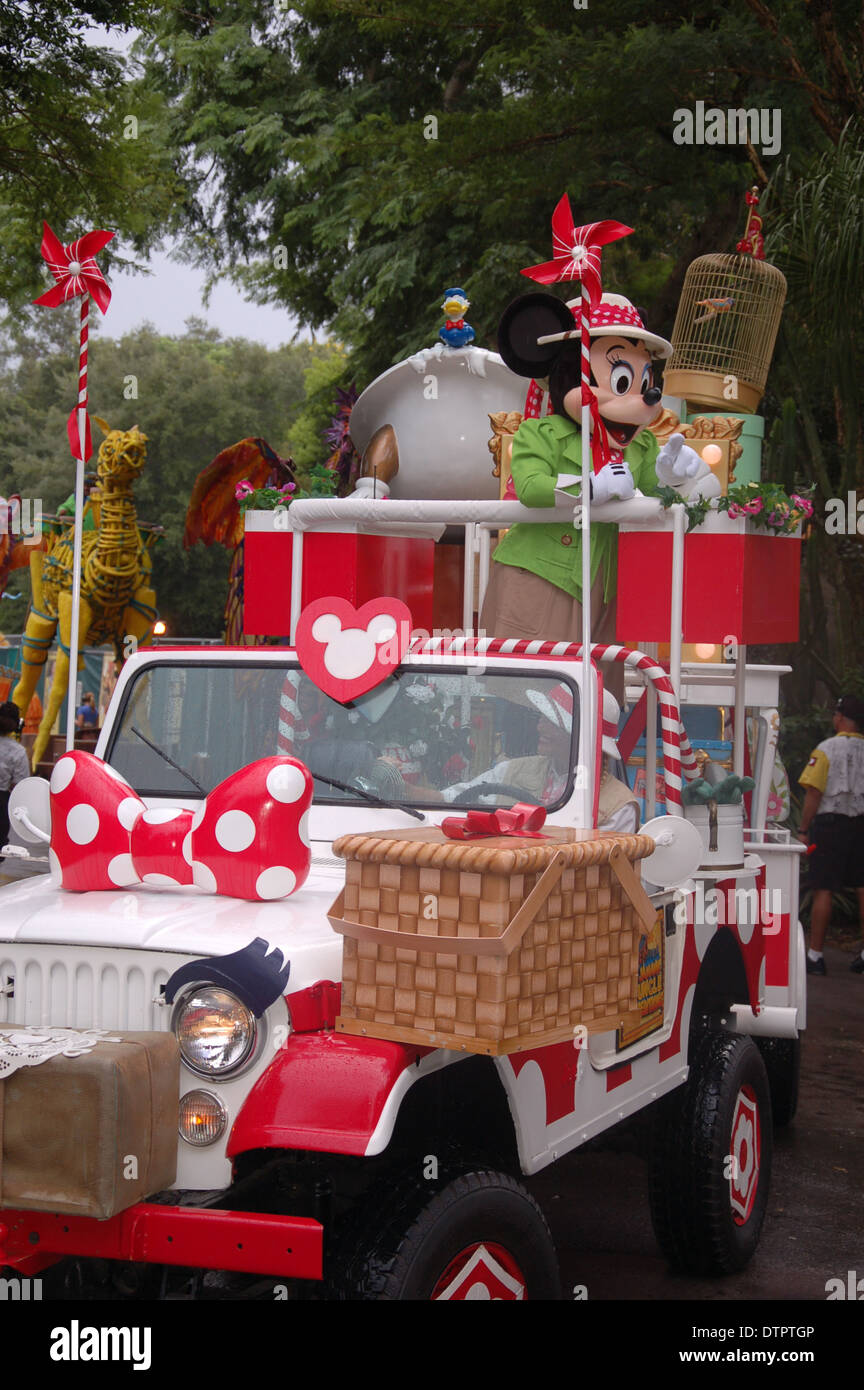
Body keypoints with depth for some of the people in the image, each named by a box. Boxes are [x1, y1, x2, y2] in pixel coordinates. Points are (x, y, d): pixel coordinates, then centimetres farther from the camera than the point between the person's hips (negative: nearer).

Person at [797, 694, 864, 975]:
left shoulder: (826, 749, -8)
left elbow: (813, 794, -11)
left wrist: (804, 830, -6)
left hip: (830, 823, -4)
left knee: (823, 891, -2)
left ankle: (815, 955, 0)